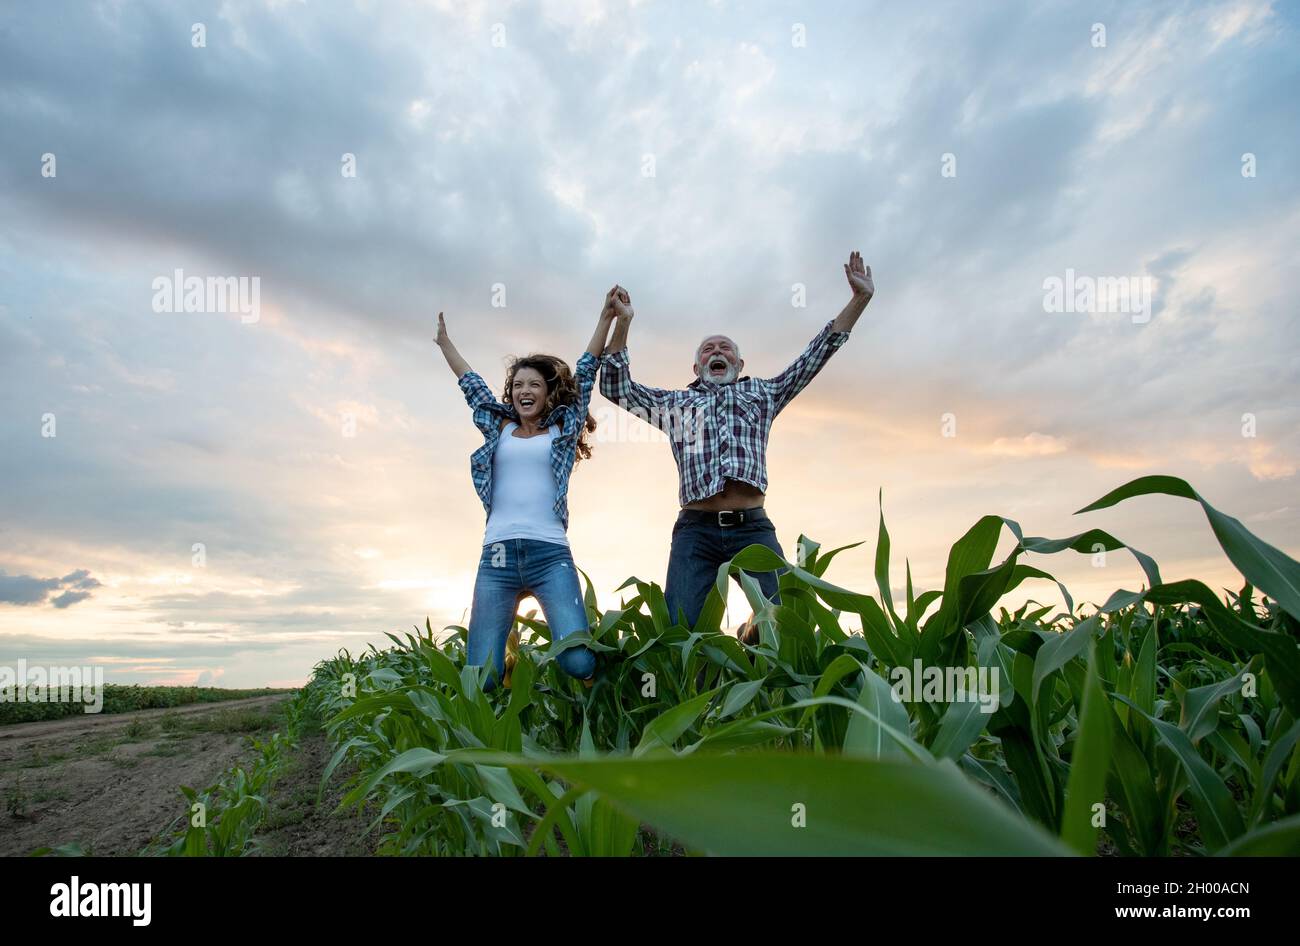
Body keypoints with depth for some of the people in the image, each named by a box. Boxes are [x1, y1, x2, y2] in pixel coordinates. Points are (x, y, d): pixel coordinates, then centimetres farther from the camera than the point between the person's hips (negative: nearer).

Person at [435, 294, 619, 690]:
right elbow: (470, 381, 29)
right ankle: (509, 647, 27)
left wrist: (607, 317, 14)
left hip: (550, 554, -2)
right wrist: (443, 339, 38)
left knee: (579, 663, -18)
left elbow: (585, 372, 13)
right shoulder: (500, 429, 19)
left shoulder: (563, 430, 14)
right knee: (482, 677, -7)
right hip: (497, 556, 2)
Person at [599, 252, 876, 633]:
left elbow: (816, 355, 20)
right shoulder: (675, 402, 25)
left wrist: (860, 298, 15)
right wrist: (622, 324, 13)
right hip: (696, 530, 0)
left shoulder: (762, 393, 25)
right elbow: (616, 387, 20)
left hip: (754, 527, 1)